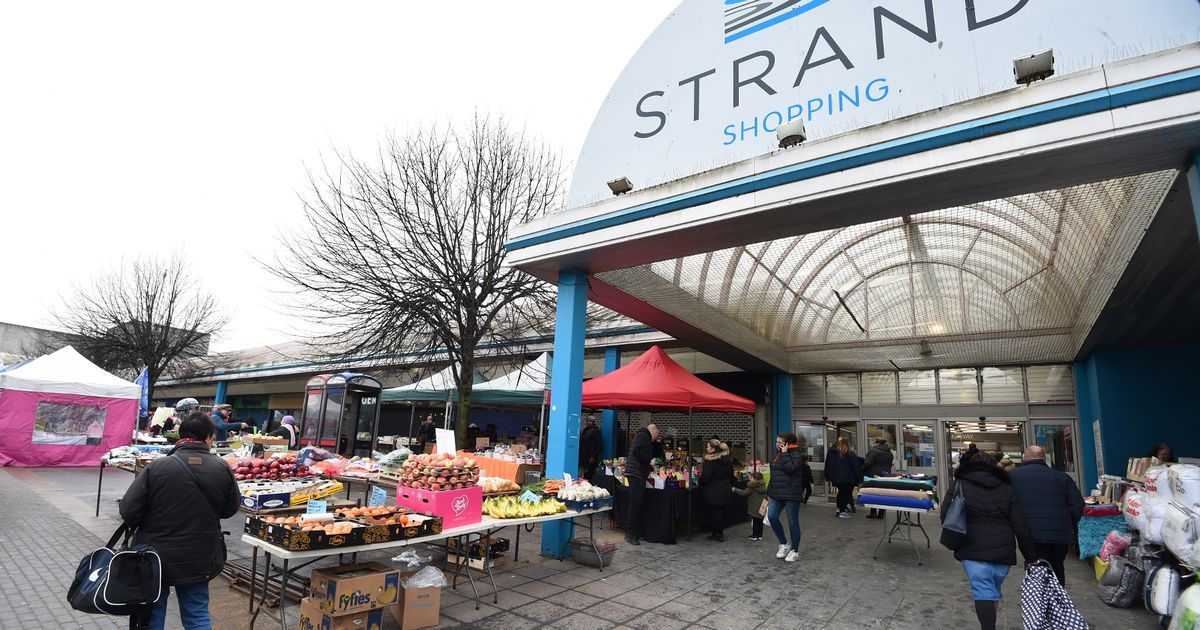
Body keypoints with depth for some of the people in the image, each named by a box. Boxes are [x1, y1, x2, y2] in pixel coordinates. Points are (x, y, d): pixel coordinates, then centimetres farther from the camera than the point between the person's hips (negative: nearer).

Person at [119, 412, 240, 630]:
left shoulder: (156, 467, -15)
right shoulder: (222, 468, -9)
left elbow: (128, 511, -11)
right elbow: (230, 509, 2)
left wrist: (145, 529, 10)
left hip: (155, 558, -1)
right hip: (199, 561, 1)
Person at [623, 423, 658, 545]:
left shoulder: (644, 436, 25)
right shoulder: (643, 435, -6)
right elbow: (637, 451, -21)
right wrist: (647, 462, -11)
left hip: (638, 474, 11)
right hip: (636, 473, -11)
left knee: (637, 504, 12)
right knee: (635, 503, -10)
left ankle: (636, 532, 16)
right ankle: (630, 533, -8)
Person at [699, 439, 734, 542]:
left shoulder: (710, 461, -18)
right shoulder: (728, 460, 6)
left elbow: (705, 477, -20)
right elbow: (731, 476, 14)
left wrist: (700, 483, -2)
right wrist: (730, 486, 24)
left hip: (713, 492, -7)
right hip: (725, 490, 7)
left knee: (714, 512, 4)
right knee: (721, 511, 16)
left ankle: (717, 534, 8)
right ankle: (720, 533, 23)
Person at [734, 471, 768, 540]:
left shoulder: (752, 487, -16)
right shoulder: (763, 486, 7)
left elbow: (744, 493, -16)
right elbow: (766, 496, 15)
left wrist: (735, 489, -9)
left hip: (754, 508, -7)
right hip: (762, 508, 7)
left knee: (754, 521, 2)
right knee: (760, 521, 14)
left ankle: (754, 535, 7)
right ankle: (760, 535, 20)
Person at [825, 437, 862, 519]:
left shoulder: (831, 451, 7)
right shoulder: (850, 453, -8)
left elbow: (827, 466, 11)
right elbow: (855, 466, -10)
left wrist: (828, 477, 17)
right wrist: (859, 477, -4)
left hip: (836, 478, 5)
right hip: (847, 478, -5)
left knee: (841, 492, 19)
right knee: (846, 493, 3)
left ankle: (839, 508, 22)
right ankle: (842, 511, 2)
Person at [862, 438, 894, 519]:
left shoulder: (873, 451, -14)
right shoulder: (890, 453, 10)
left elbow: (867, 463, -19)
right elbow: (890, 465, 15)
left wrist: (863, 469, -2)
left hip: (873, 476, -6)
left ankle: (873, 513, 6)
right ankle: (881, 513, 12)